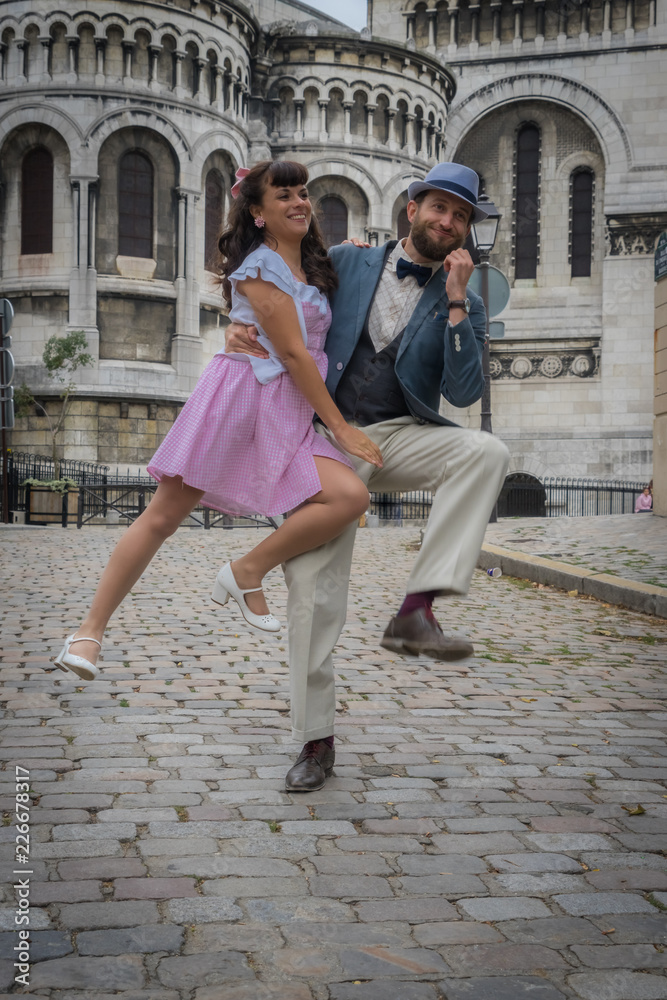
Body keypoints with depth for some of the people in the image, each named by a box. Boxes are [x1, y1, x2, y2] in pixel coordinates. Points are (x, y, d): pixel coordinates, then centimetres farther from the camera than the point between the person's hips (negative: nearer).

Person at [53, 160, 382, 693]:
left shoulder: (311, 267, 19)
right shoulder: (260, 265, -6)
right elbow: (292, 352, -12)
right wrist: (341, 426, -11)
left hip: (286, 413, 7)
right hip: (239, 395, -7)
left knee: (351, 496, -15)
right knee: (163, 516, -5)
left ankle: (247, 571, -2)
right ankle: (91, 631, 4)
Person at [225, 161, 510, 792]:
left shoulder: (463, 305, 7)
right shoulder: (346, 264, 9)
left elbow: (464, 392, -7)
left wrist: (454, 301, -11)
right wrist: (245, 332, -7)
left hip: (402, 437, 1)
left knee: (485, 452, -30)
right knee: (312, 587, -7)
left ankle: (416, 611, -31)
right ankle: (315, 741, 6)